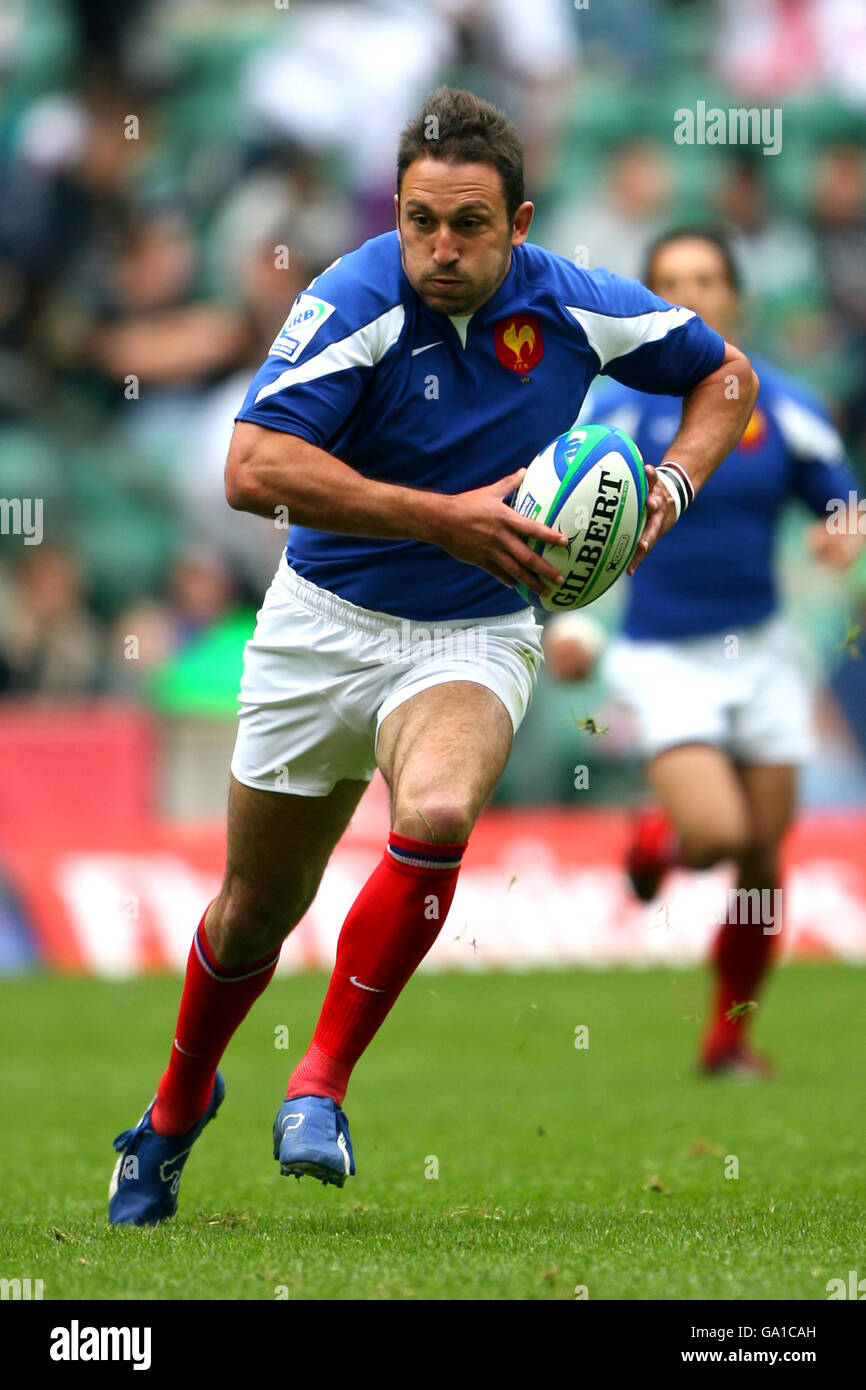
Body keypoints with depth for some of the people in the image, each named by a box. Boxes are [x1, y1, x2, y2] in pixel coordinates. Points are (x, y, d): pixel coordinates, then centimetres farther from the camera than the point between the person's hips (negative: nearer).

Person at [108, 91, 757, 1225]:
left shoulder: (572, 308, -11)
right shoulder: (359, 302, -21)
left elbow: (725, 373, 7)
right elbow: (253, 468, -32)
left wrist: (670, 485, -11)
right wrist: (446, 516, -35)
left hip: (476, 637, 1)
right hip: (324, 625, -1)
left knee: (437, 815, -32)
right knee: (258, 909, 11)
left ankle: (321, 1086, -18)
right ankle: (179, 1105, 41)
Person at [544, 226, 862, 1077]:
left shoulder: (783, 406, 0)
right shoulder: (621, 409, -6)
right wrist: (556, 621, -13)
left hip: (760, 652, 3)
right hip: (662, 656, -3)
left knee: (761, 854, 3)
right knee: (713, 832, -21)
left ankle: (730, 1033, 21)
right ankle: (656, 838, 17)